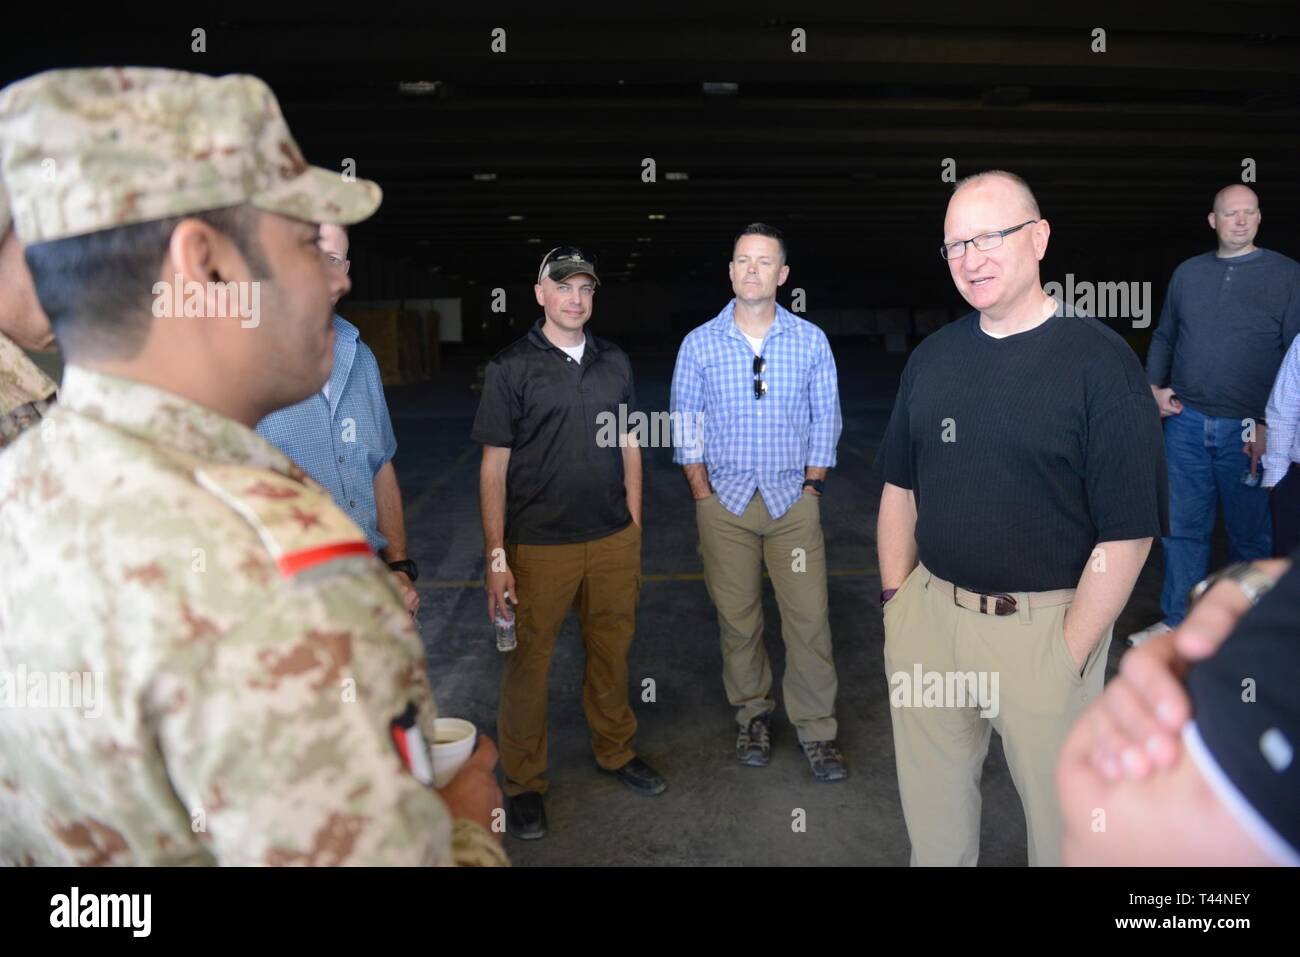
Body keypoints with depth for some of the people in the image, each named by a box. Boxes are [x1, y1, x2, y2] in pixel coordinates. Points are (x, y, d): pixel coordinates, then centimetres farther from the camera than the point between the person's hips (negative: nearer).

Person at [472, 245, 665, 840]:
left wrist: (634, 531, 10)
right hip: (538, 546, -3)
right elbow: (494, 467, -5)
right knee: (528, 663, 6)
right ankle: (524, 781, 24)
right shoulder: (511, 367, -5)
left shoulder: (615, 362, 7)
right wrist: (496, 558, -10)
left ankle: (615, 750, 37)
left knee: (611, 652, 15)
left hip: (613, 541, 4)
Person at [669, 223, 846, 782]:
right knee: (737, 617, 7)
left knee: (809, 618, -3)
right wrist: (704, 498, -1)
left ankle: (816, 730, 11)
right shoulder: (699, 344, 1)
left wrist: (812, 487, 1)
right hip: (725, 502, 0)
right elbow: (686, 427, 4)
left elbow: (825, 418, 7)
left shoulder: (811, 340, 2)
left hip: (793, 500, 0)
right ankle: (753, 715, 25)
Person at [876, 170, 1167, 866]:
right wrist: (894, 599, 4)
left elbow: (1126, 534, -12)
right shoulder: (932, 356, 5)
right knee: (931, 817, 20)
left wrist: (1070, 655, -13)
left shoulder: (1101, 361, -10)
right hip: (929, 613, 4)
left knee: (1059, 816, 16)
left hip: (1046, 623, -4)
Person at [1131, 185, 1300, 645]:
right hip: (1185, 422, 3)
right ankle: (1178, 620, 22)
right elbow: (1163, 336, 19)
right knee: (1182, 528, 9)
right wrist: (1154, 386, 4)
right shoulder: (1188, 272, 9)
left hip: (1248, 431, -3)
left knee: (1251, 535, 9)